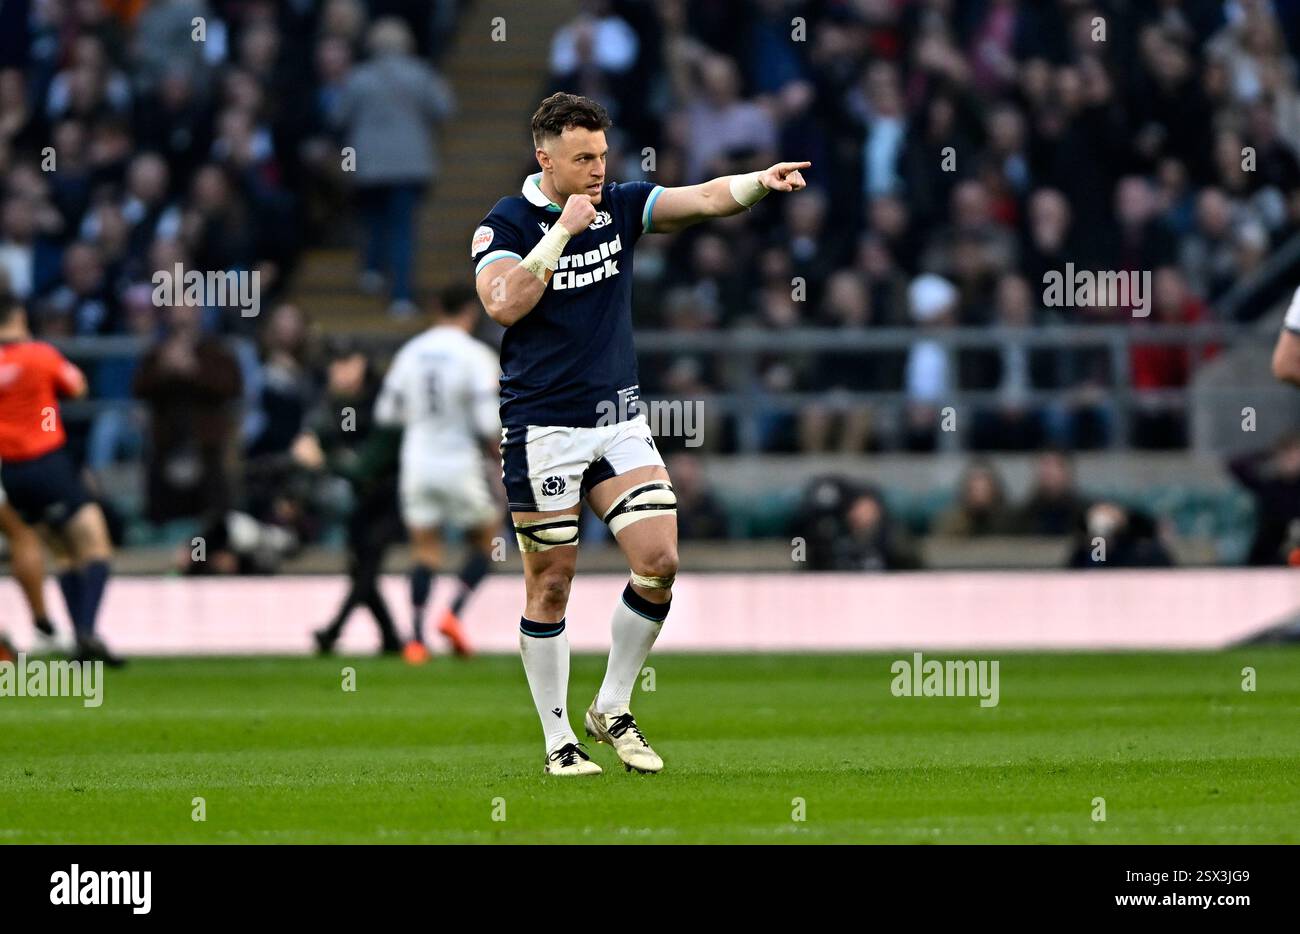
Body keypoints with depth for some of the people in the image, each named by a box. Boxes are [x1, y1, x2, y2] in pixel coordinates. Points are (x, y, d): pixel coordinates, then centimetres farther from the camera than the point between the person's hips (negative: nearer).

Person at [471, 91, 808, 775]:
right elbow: (505, 304, -23)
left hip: (618, 421, 4)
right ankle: (558, 739, 12)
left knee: (660, 561, -7)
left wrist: (763, 180, -26)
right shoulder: (503, 225, -7)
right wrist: (563, 229, -23)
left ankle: (612, 709, 11)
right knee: (551, 582, 1)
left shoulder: (619, 204, 5)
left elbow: (704, 200, -7)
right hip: (542, 429, -4)